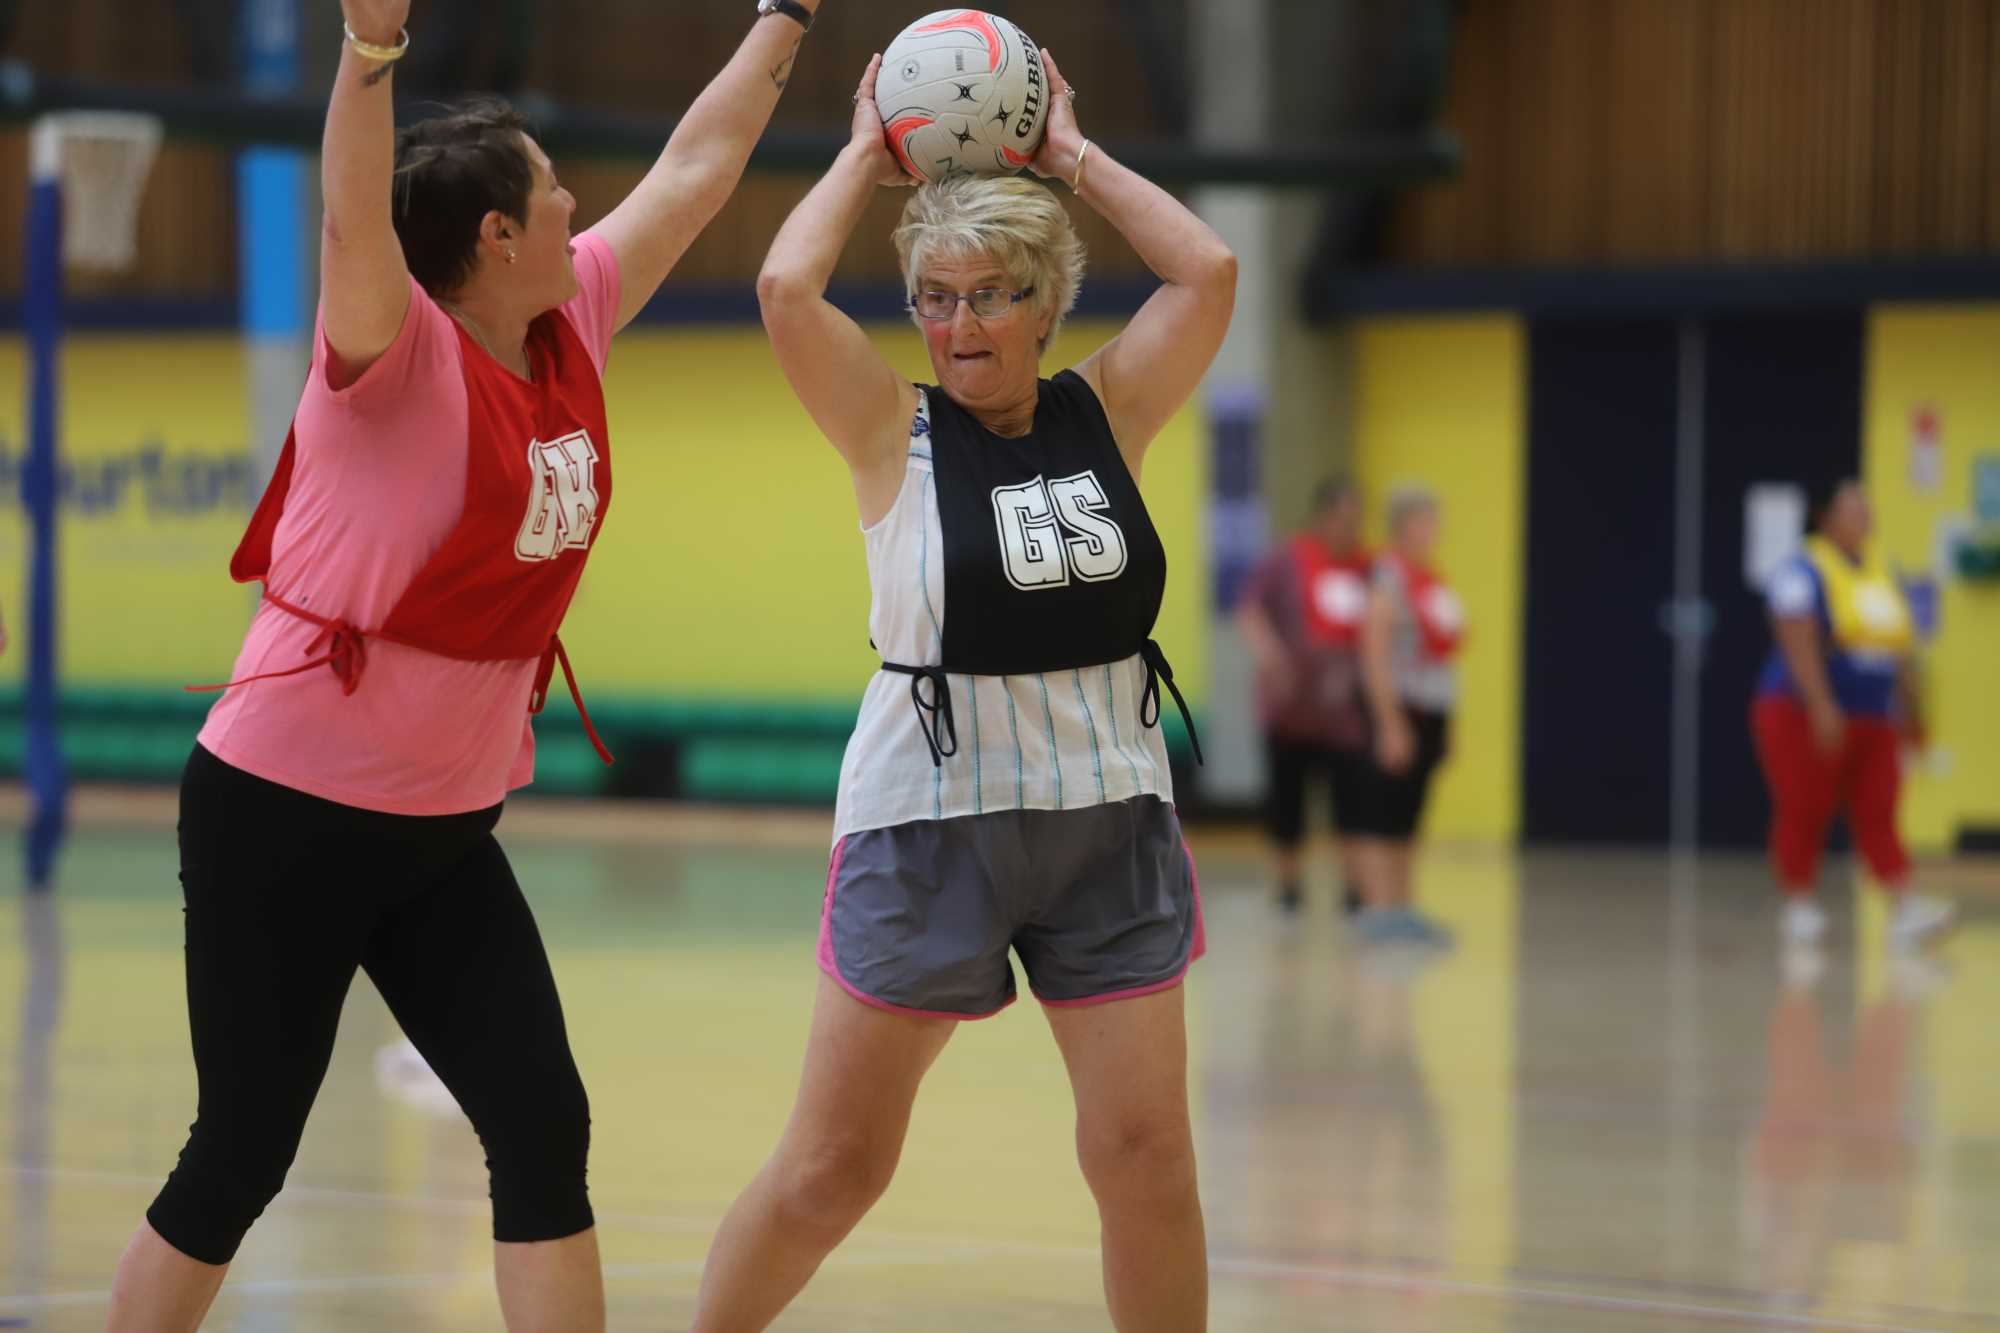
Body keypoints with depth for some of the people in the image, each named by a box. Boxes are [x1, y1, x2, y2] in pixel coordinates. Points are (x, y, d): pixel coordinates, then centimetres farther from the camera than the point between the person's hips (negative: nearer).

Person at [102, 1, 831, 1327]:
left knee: (545, 1135, 0)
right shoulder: (399, 350, -17)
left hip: (448, 829, 7)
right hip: (286, 815, -7)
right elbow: (356, 222, -38)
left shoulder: (570, 331, 3)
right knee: (239, 1163, 2)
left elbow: (696, 166, 13)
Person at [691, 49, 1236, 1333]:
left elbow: (1209, 273, -7)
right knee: (833, 1168, 3)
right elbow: (787, 288, -18)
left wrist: (1075, 155, 1)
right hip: (929, 825, -2)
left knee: (1146, 1155, -1)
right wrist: (867, 157, -4)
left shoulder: (1106, 413, 4)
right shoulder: (895, 432, -4)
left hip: (1111, 819, 2)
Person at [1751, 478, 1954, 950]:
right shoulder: (1804, 572, -9)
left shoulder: (1881, 573, 13)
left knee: (1878, 814, -3)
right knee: (1803, 813, -1)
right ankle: (1799, 906, 11)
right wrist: (1822, 707, -29)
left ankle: (1906, 910, -13)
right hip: (1803, 716, -6)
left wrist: (1911, 711, 17)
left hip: (1872, 718, 6)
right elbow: (1799, 643, -20)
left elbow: (1902, 649, 18)